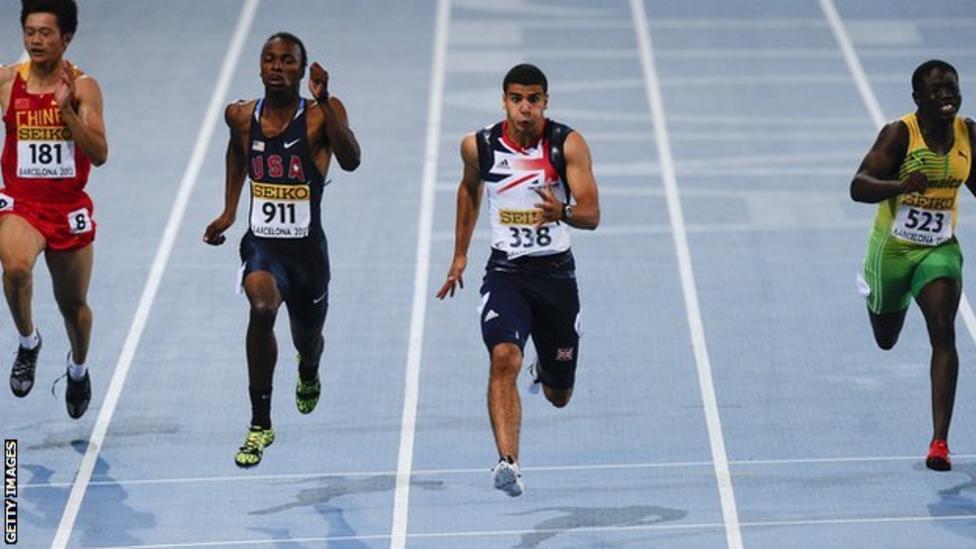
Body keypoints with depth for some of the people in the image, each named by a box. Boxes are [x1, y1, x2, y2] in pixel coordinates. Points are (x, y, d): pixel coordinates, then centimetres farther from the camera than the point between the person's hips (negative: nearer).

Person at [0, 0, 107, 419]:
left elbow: (100, 154, -15)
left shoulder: (83, 87, -8)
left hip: (69, 208, 1)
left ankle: (78, 368, 46)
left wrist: (67, 111, -26)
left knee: (73, 303, 16)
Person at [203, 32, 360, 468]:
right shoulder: (241, 116, -2)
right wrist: (229, 211, 19)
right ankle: (260, 424, -22)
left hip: (307, 248, 0)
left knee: (307, 337, 20)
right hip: (261, 242, 0)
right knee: (262, 308, -31)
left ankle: (308, 375, 62)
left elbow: (351, 161, -31)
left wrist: (325, 103, -40)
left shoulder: (321, 115, -13)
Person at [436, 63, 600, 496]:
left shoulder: (568, 144, -11)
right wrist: (460, 255, 20)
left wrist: (562, 212, -41)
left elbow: (592, 214, -18)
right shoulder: (479, 146, -5)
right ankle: (508, 462, -36)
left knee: (559, 396, 15)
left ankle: (544, 370, 53)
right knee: (504, 356, -30)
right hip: (506, 271, 0)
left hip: (556, 272, 0)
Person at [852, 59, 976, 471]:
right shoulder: (900, 134, -21)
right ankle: (871, 287, 60)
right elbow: (858, 187, -28)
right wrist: (900, 185, -46)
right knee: (886, 340, 21)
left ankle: (940, 442, -20)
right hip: (892, 249, -2)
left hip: (939, 251, 2)